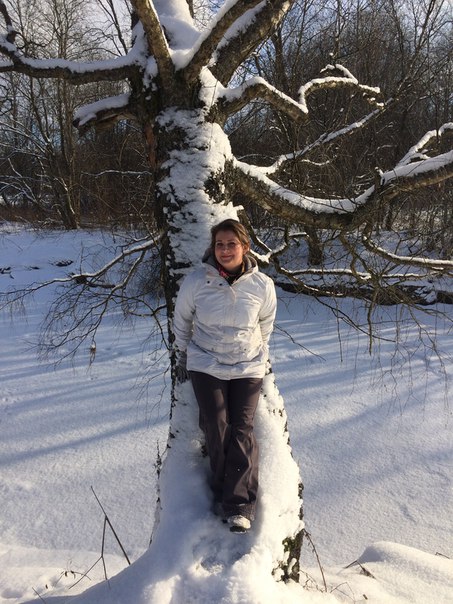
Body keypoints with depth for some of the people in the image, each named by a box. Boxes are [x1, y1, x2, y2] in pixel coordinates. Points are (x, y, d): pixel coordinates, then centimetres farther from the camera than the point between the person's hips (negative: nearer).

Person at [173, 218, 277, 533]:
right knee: (217, 430, -3)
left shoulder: (262, 285, -9)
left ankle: (239, 504, -2)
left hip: (248, 367, 0)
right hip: (206, 365, 0)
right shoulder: (196, 281, -11)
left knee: (242, 430, -6)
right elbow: (181, 319, 7)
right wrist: (184, 352, 16)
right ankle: (224, 493, 14)